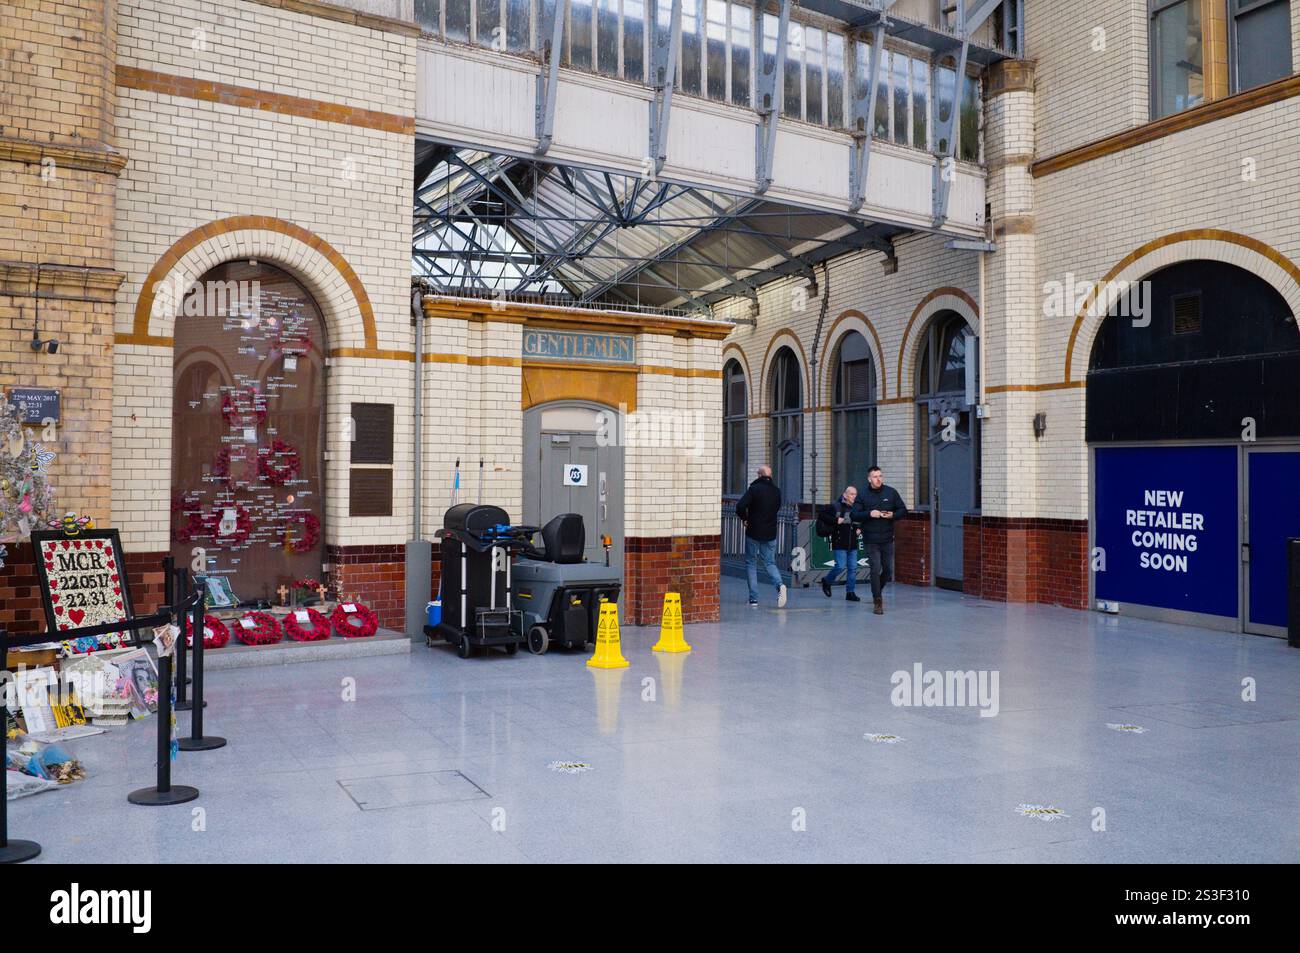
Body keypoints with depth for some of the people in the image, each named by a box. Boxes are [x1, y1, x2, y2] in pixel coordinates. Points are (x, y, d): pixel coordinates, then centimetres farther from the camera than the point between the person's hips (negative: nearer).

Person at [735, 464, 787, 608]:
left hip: (753, 532, -4)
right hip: (770, 533, 4)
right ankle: (779, 585, -16)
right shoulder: (776, 491, 5)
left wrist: (745, 518, -4)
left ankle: (754, 598, 5)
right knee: (770, 563, 13)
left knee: (751, 564, 8)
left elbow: (740, 506, -20)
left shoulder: (754, 489, -11)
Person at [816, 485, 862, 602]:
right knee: (841, 566, -9)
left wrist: (860, 529, 7)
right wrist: (835, 521, -16)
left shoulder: (856, 508, 10)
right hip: (839, 544, -6)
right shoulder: (835, 507, -7)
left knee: (853, 568, 4)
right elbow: (821, 514, -10)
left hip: (853, 544, 6)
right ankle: (826, 581, 18)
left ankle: (850, 592, 12)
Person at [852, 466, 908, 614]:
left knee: (888, 570, 10)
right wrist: (869, 514, -19)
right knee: (875, 570, -6)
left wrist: (893, 515, -13)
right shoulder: (863, 495, -2)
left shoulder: (891, 492, 3)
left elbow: (903, 511, 7)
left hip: (887, 539, 3)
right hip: (871, 540, -3)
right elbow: (855, 515, -3)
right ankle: (878, 601, 3)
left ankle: (877, 592, 35)